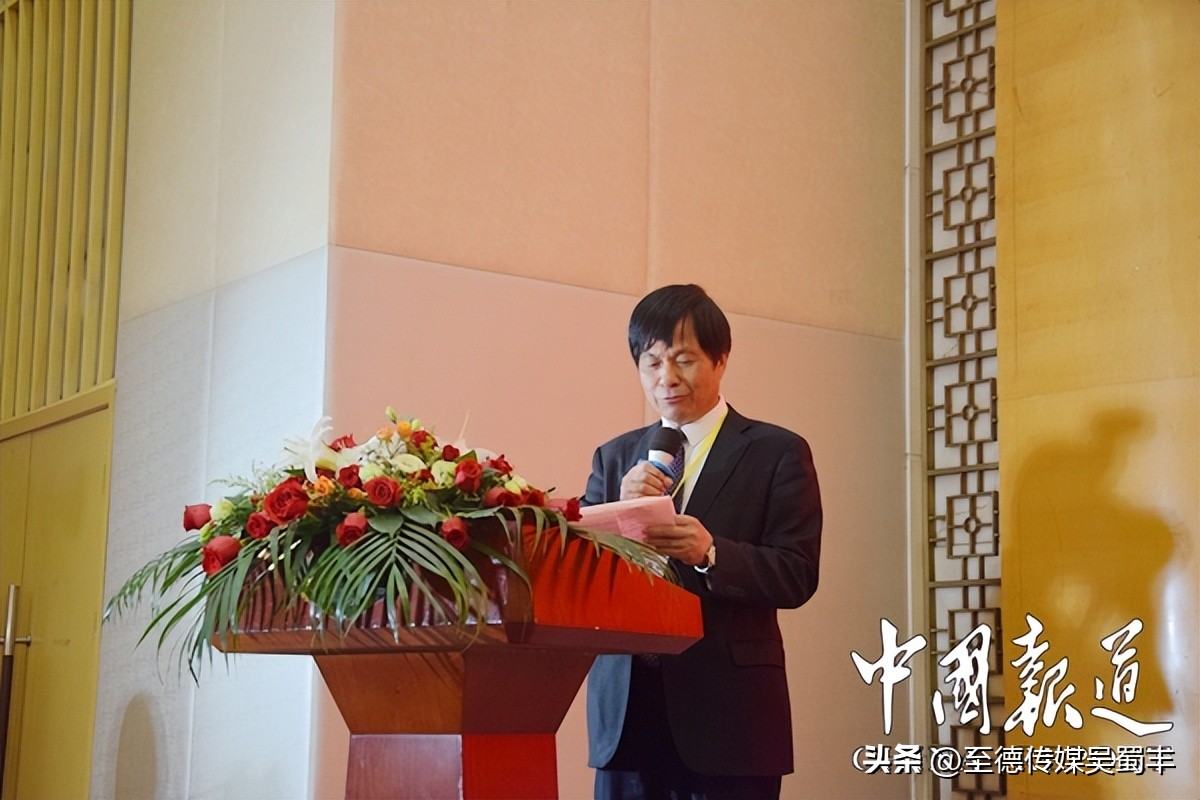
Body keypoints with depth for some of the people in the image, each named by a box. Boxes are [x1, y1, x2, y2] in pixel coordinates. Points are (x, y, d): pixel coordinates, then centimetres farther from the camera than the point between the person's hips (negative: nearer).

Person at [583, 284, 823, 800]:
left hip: (726, 713, -3)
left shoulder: (777, 452, 2)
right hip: (625, 712, 3)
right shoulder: (614, 458, 13)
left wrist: (710, 553, -23)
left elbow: (797, 576, -6)